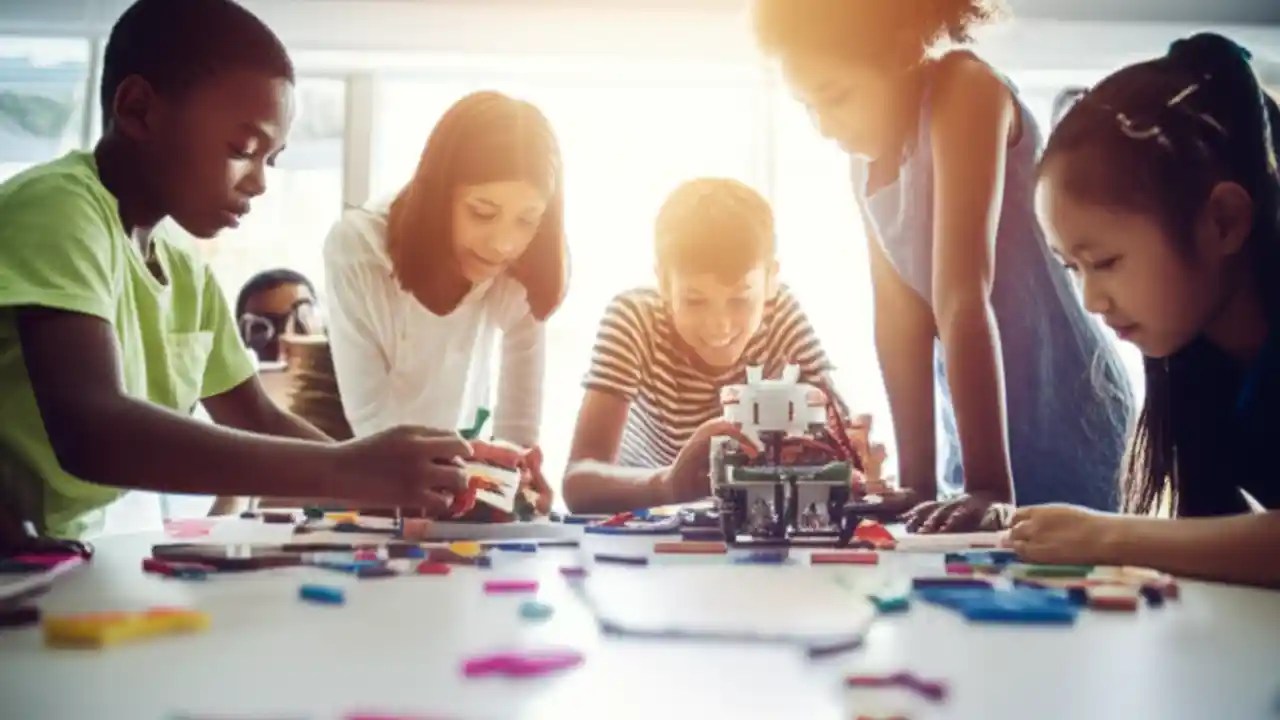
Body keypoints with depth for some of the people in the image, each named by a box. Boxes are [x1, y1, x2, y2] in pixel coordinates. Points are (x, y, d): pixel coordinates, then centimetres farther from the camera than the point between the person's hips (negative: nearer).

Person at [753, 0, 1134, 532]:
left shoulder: (965, 91, -18)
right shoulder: (867, 160, 4)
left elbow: (963, 299, -28)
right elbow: (899, 317, 0)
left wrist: (994, 489, -31)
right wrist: (917, 483, -4)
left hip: (1070, 436, -7)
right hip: (977, 436, 7)